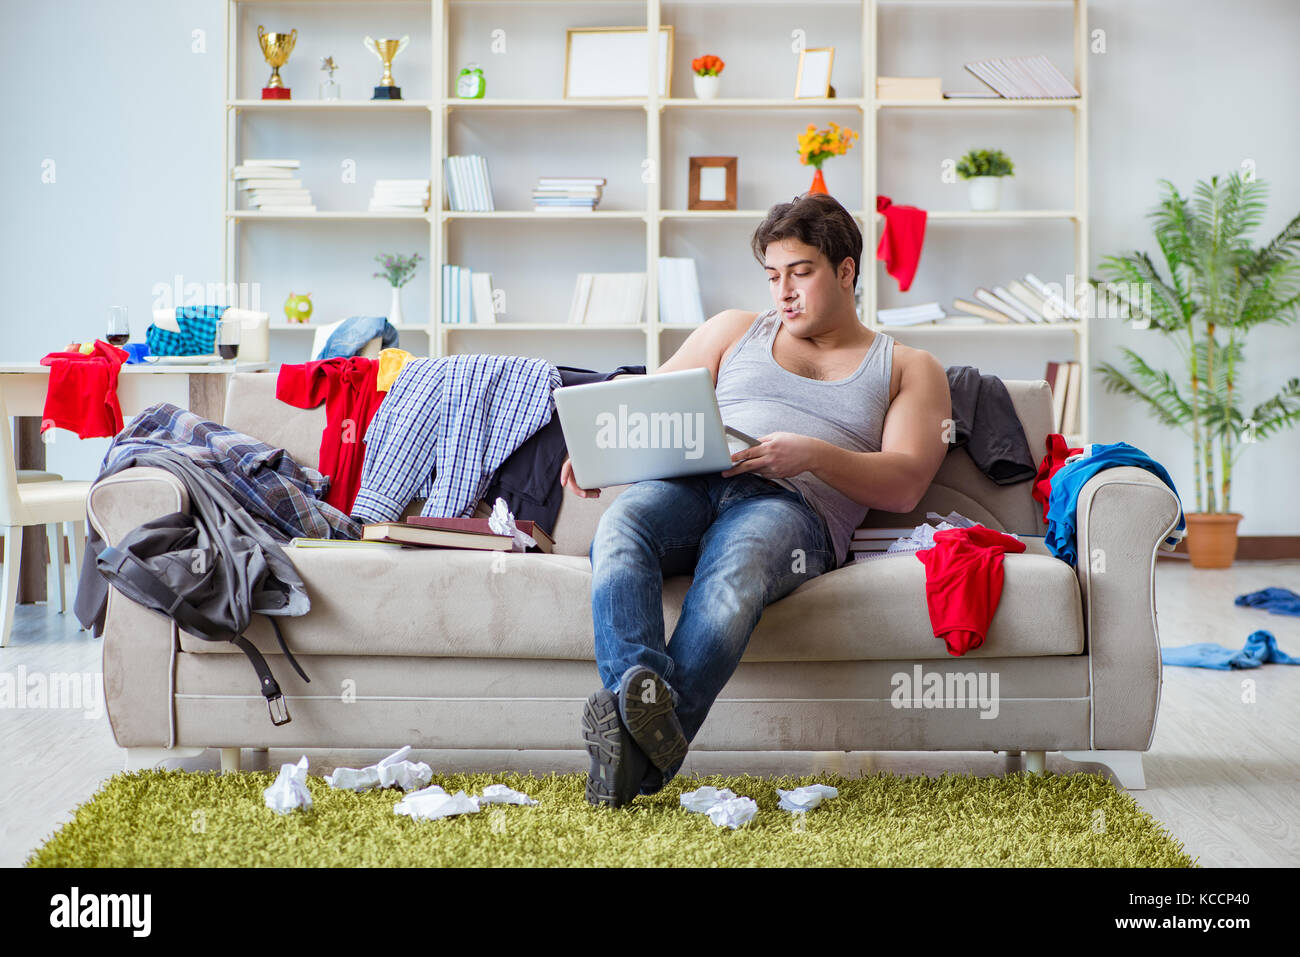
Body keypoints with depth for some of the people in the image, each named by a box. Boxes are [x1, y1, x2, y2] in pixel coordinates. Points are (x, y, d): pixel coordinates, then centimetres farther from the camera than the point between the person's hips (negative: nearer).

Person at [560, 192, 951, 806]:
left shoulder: (909, 368, 24)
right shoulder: (735, 331, 34)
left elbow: (904, 485, 7)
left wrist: (813, 454, -11)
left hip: (793, 506, -3)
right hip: (688, 485, 3)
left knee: (733, 570, -41)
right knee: (620, 528, -36)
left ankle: (639, 758, -56)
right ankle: (642, 694, -58)